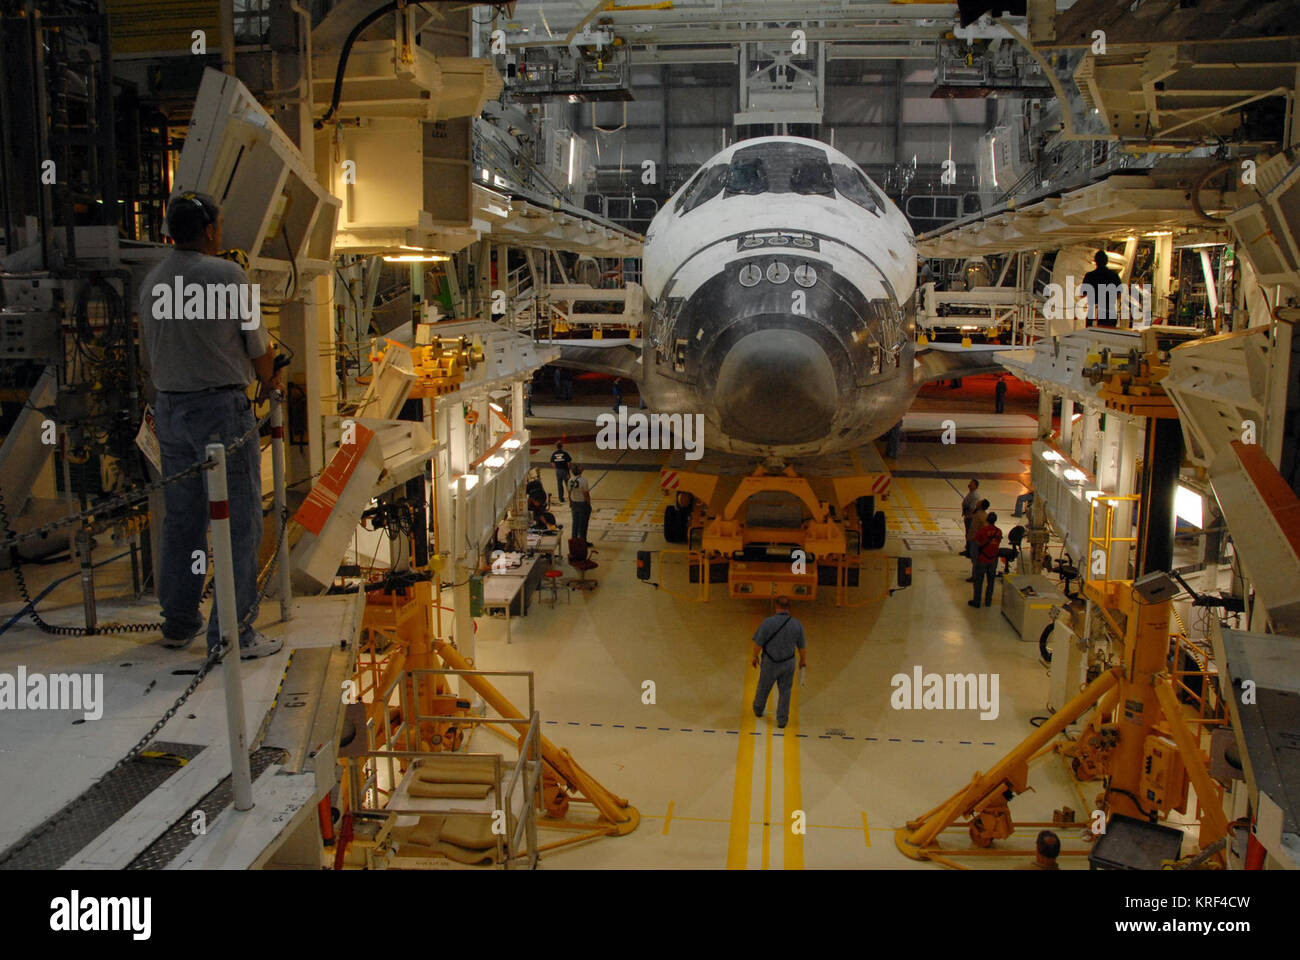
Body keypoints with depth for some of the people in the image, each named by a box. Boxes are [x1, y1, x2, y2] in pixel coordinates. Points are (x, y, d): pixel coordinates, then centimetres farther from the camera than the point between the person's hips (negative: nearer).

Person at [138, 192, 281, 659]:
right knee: (238, 520, -1)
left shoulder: (151, 281, 9)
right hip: (221, 406, -7)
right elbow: (258, 346, -3)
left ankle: (178, 623, 25)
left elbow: (148, 351, 16)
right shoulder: (228, 275, -11)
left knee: (181, 519, 15)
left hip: (168, 407, 7)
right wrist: (267, 382, 16)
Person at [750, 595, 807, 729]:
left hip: (770, 662, -1)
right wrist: (803, 659, 16)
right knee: (785, 691, 21)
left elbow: (758, 642, -16)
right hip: (788, 662, 1)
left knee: (764, 686, 24)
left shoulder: (767, 622, -26)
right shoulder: (797, 625, -17)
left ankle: (758, 709, 49)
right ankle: (781, 719, 29)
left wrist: (755, 656, 4)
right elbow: (802, 645, -3)